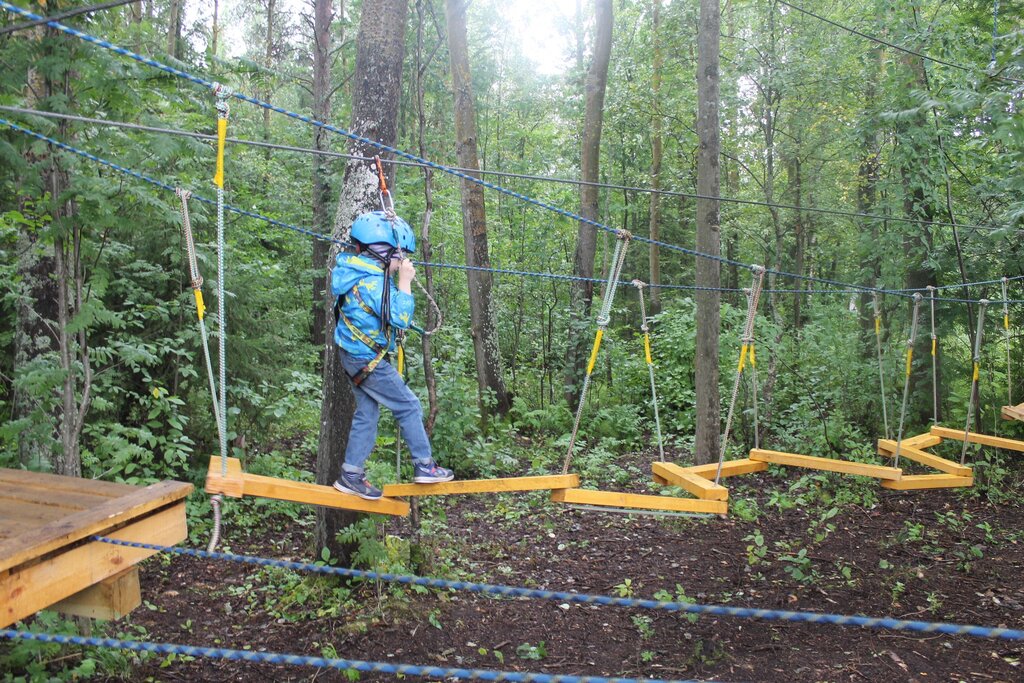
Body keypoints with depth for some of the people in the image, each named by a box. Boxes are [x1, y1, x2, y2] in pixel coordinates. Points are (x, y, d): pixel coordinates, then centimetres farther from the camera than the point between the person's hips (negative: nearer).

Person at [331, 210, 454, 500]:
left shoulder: (363, 272, 6)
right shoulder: (372, 281, -24)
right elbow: (400, 319, -25)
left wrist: (397, 279, 7)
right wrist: (404, 281, -20)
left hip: (355, 356, 10)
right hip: (368, 360, -10)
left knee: (367, 413, 15)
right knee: (409, 406, 1)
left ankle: (351, 475, 20)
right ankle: (424, 465, 11)